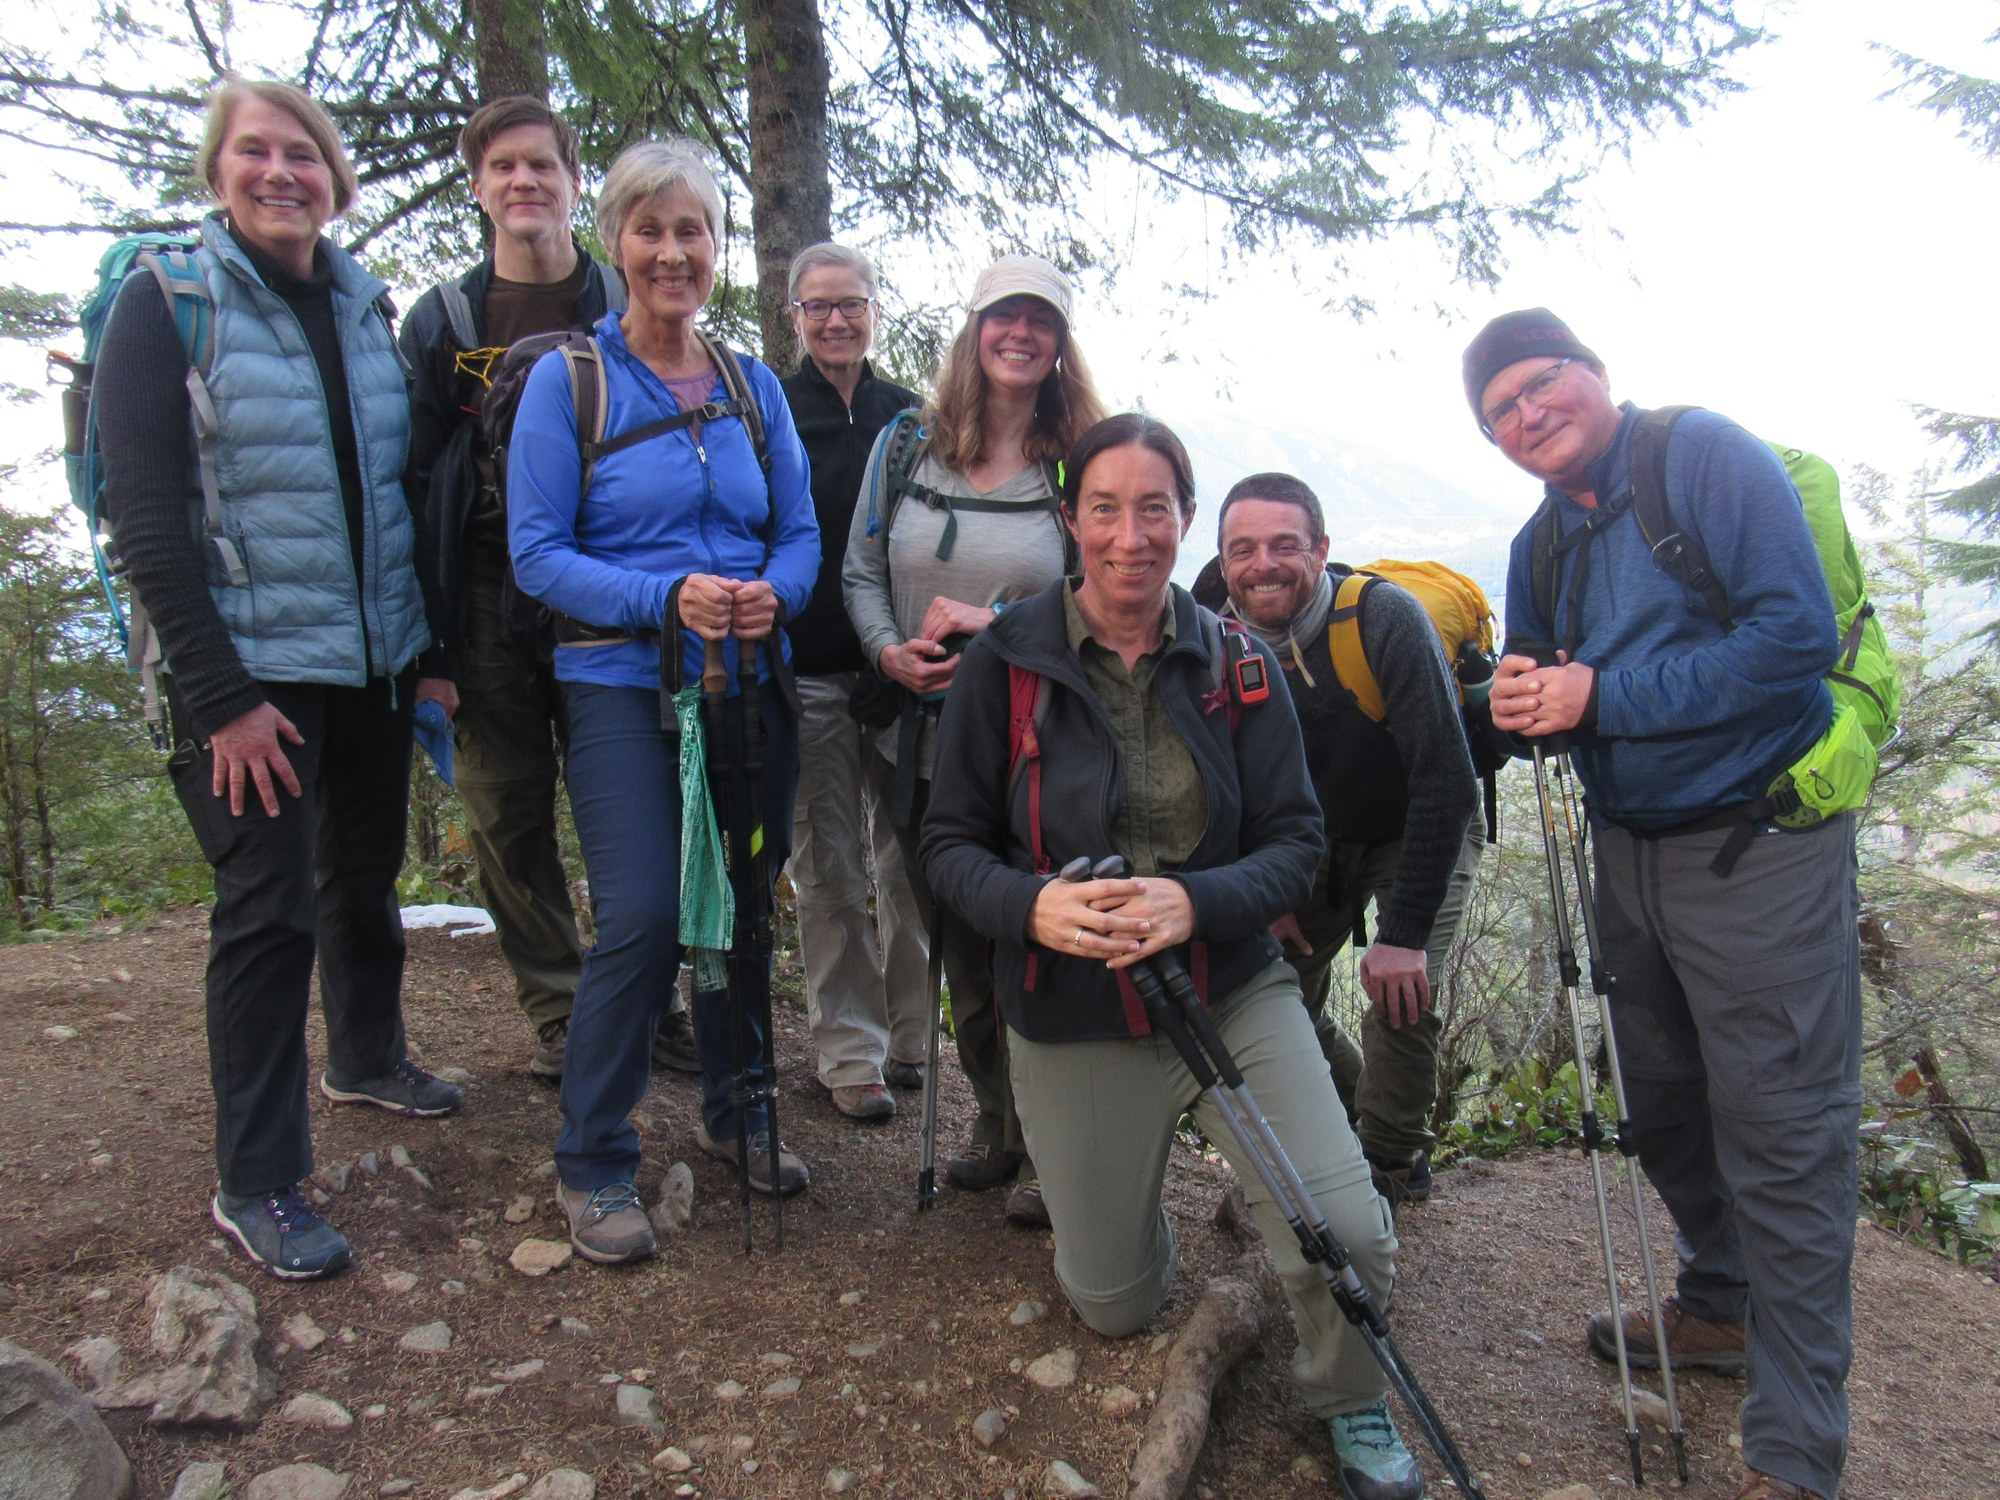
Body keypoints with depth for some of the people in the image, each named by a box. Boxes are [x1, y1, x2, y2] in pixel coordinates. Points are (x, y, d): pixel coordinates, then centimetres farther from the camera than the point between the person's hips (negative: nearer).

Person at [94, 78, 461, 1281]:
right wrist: (222, 696, -18)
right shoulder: (168, 302, -6)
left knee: (368, 877, 18)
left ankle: (368, 1058, 41)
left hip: (375, 662, 5)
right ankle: (256, 1184, 10)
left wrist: (423, 646, 8)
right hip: (254, 672, -5)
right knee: (269, 910, -4)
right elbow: (145, 514, -12)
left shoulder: (364, 305, 9)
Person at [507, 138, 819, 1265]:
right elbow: (538, 552, -7)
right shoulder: (567, 379, -1)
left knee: (744, 906, 10)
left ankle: (737, 1111, 32)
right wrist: (665, 598, -21)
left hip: (749, 685, 4)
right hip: (622, 684, -4)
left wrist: (774, 593, -12)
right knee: (645, 920, -12)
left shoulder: (754, 386, 12)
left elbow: (801, 532, 11)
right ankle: (594, 1163, 8)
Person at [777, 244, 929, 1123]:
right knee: (830, 867, 2)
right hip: (809, 673, -2)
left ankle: (910, 1033, 23)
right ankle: (849, 1052, 14)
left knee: (910, 853, 6)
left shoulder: (907, 416, 12)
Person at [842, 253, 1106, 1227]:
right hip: (922, 738, 4)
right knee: (957, 946, 15)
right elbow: (860, 573, 10)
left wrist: (997, 625, -17)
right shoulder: (906, 446, 8)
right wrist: (890, 652, -9)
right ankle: (996, 1120, 35)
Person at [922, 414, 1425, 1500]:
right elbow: (948, 845, -4)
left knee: (1346, 1234, -18)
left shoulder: (1235, 663, -3)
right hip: (1071, 1021, 0)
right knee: (1113, 1306, 10)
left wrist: (1193, 900, -24)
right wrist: (1034, 906, -25)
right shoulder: (1007, 660, -8)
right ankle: (1113, 1180, 46)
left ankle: (1350, 1406, 18)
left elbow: (1295, 842, -4)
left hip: (1233, 991, 1)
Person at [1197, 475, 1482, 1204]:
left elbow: (1446, 781, -32)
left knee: (1402, 994, -21)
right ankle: (1350, 1116, 31)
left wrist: (1406, 934, -34)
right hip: (1314, 842, 5)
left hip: (1421, 834, -4)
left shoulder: (1385, 618, -31)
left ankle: (1392, 1158, 8)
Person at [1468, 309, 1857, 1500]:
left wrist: (1601, 696, -21)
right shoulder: (1542, 545, 10)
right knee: (1665, 1106, 18)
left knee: (1781, 1136, -2)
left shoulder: (1708, 455, -11)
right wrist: (1518, 705, -7)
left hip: (1761, 845, -7)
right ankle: (1721, 1310, 41)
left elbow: (1800, 633, -21)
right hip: (1629, 852, 8)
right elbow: (1546, 706, 17)